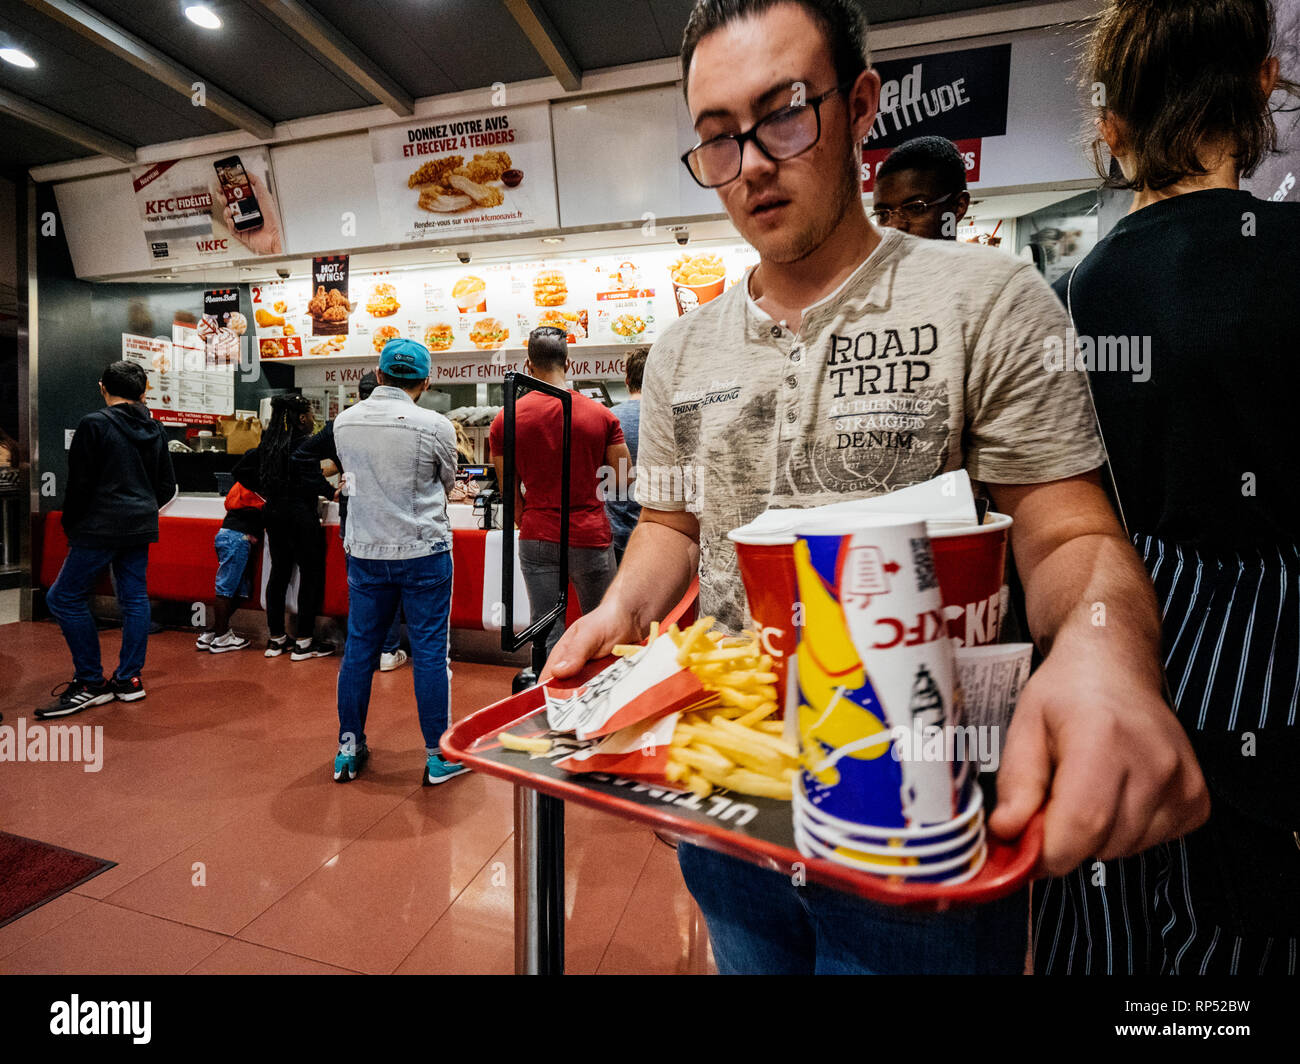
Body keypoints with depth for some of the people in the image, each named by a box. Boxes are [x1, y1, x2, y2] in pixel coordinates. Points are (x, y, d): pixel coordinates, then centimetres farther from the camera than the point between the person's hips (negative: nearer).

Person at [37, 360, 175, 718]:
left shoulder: (94, 424, -9)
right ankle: (129, 679, 14)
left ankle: (92, 683, 5)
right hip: (141, 528, 7)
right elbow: (167, 485, 13)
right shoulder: (155, 429, 9)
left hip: (101, 528, -7)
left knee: (65, 597, 3)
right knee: (134, 598, 8)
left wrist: (71, 526, 4)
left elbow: (79, 484, -8)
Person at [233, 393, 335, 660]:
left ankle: (276, 638, 21)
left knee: (279, 572, 13)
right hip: (300, 516, -8)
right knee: (311, 573, 1)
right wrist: (332, 491, -9)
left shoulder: (268, 443, 10)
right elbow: (313, 481, -25)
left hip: (274, 515, 8)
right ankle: (304, 642, 4)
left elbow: (240, 470, 16)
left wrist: (264, 491, 19)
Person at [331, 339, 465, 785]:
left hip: (364, 551, 4)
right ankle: (438, 756, 13)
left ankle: (349, 749, 27)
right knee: (429, 652, 3)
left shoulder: (344, 421, 1)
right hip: (423, 552, -4)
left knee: (359, 649, 14)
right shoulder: (434, 426, -12)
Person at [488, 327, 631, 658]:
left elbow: (510, 493, 5)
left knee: (547, 635, 10)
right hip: (591, 537, -1)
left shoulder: (505, 420, -1)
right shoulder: (601, 414, -4)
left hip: (537, 541, 1)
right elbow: (624, 481, -1)